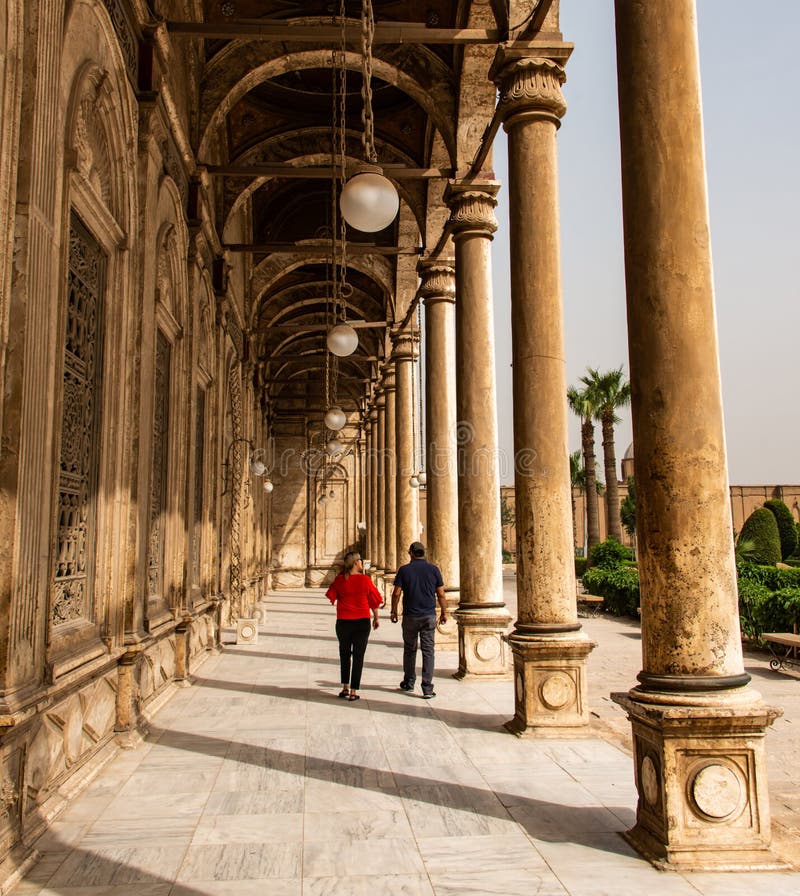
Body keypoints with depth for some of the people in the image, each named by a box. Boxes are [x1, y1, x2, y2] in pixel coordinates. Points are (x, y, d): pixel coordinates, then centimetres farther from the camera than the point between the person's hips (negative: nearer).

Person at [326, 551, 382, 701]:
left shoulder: (340, 580, -6)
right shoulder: (365, 579, -10)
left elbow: (331, 597, 8)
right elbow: (374, 601, -3)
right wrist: (376, 617, 13)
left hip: (343, 622, 2)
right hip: (362, 621, -2)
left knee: (344, 655, 19)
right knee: (358, 656, 5)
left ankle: (345, 688, 21)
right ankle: (353, 692, 6)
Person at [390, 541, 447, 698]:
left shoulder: (404, 570, -4)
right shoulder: (434, 569, -1)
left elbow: (396, 593, -4)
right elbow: (441, 594, 0)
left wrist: (394, 612, 9)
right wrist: (444, 613, 11)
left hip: (410, 616, 0)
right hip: (429, 616, 0)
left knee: (409, 649, 15)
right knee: (428, 651, 1)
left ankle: (409, 682, 27)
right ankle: (427, 688, -3)